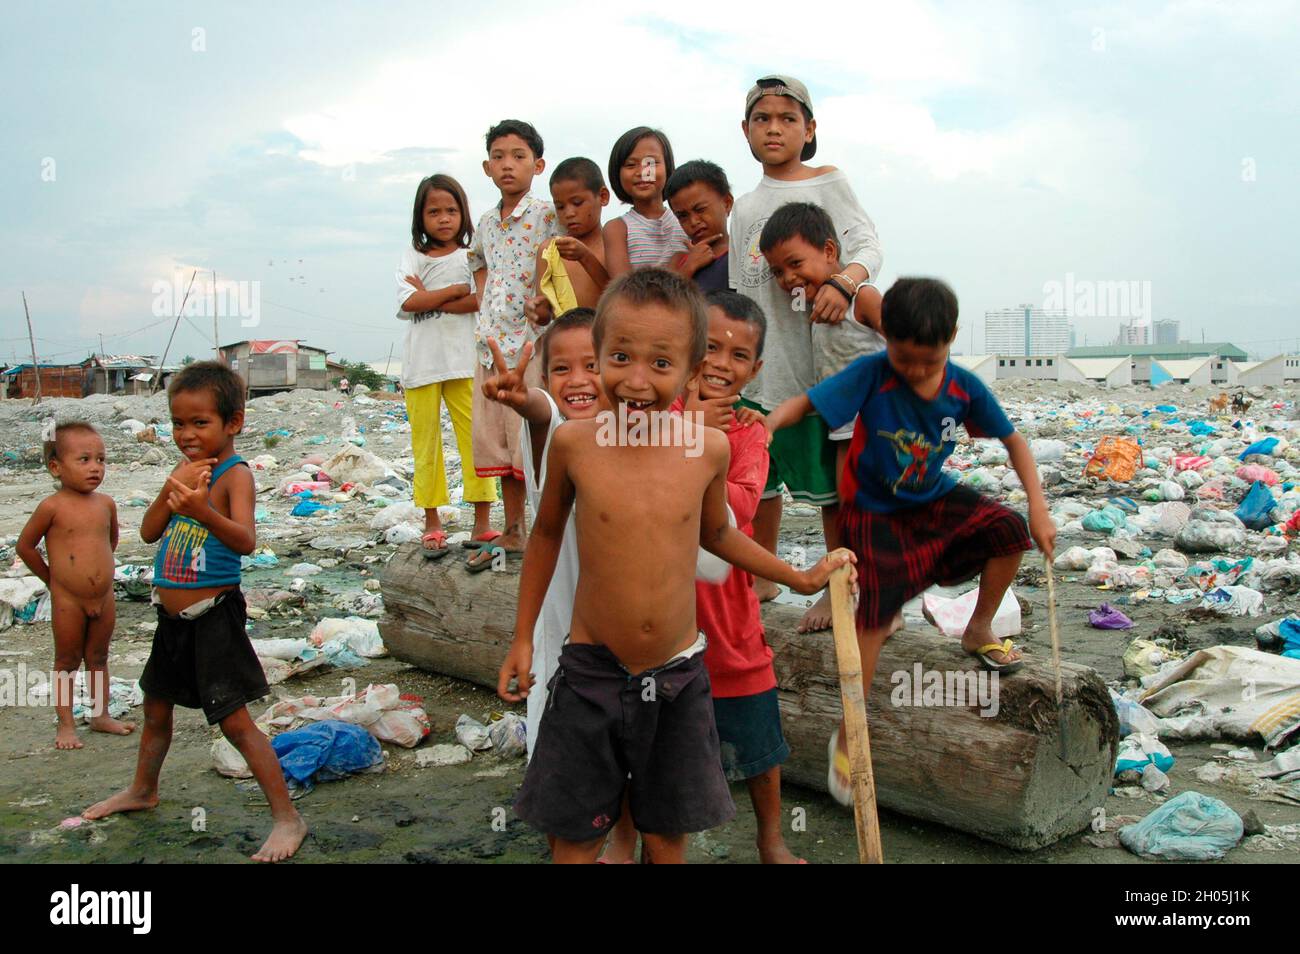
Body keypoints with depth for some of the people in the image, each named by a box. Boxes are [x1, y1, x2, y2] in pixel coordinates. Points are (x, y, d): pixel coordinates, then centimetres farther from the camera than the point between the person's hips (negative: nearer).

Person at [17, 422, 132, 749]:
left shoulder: (106, 503, -1)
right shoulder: (52, 507, -13)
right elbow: (25, 545, -2)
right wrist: (53, 578, 3)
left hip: (104, 597, 4)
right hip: (67, 600, -4)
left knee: (98, 658, 15)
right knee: (67, 661, 7)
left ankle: (101, 715, 27)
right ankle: (66, 725, 16)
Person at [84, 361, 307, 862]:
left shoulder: (235, 473, -16)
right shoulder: (189, 469, 7)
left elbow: (245, 541, -30)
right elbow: (149, 533, 4)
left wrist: (202, 509, -48)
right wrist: (171, 489, -13)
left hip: (213, 618, -8)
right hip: (173, 617, 8)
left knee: (235, 721, -9)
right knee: (156, 707, 26)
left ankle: (287, 817, 0)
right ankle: (143, 790, 49)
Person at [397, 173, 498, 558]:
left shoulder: (471, 255, 6)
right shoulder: (412, 257, 10)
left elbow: (481, 301, -11)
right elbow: (408, 302, -8)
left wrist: (429, 299, -10)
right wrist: (457, 290, -8)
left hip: (464, 361, -2)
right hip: (421, 363, 2)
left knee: (474, 438, -2)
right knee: (425, 443, 6)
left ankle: (482, 521, 4)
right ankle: (432, 523, 15)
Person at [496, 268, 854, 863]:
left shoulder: (709, 448, -9)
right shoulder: (573, 443, -12)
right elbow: (547, 533, 5)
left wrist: (802, 579, 17)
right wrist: (522, 636, 10)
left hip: (678, 676, 1)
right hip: (590, 674, -1)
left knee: (667, 835, 14)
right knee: (575, 836, 10)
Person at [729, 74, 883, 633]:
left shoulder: (828, 184, 1)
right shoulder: (744, 208, 16)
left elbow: (868, 245, -12)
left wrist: (844, 280, -34)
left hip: (818, 361, -5)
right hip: (759, 366, 5)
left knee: (829, 477, -1)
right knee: (758, 475, 10)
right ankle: (762, 575, 26)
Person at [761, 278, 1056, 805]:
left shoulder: (965, 388, -11)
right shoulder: (871, 374, -21)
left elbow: (1013, 440, 0)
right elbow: (805, 402, -26)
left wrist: (1038, 508, -9)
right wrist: (766, 425, -49)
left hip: (934, 499, 4)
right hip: (874, 511, -4)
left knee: (1009, 529, -16)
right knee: (874, 614, -16)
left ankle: (979, 631, 11)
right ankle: (849, 733, -1)